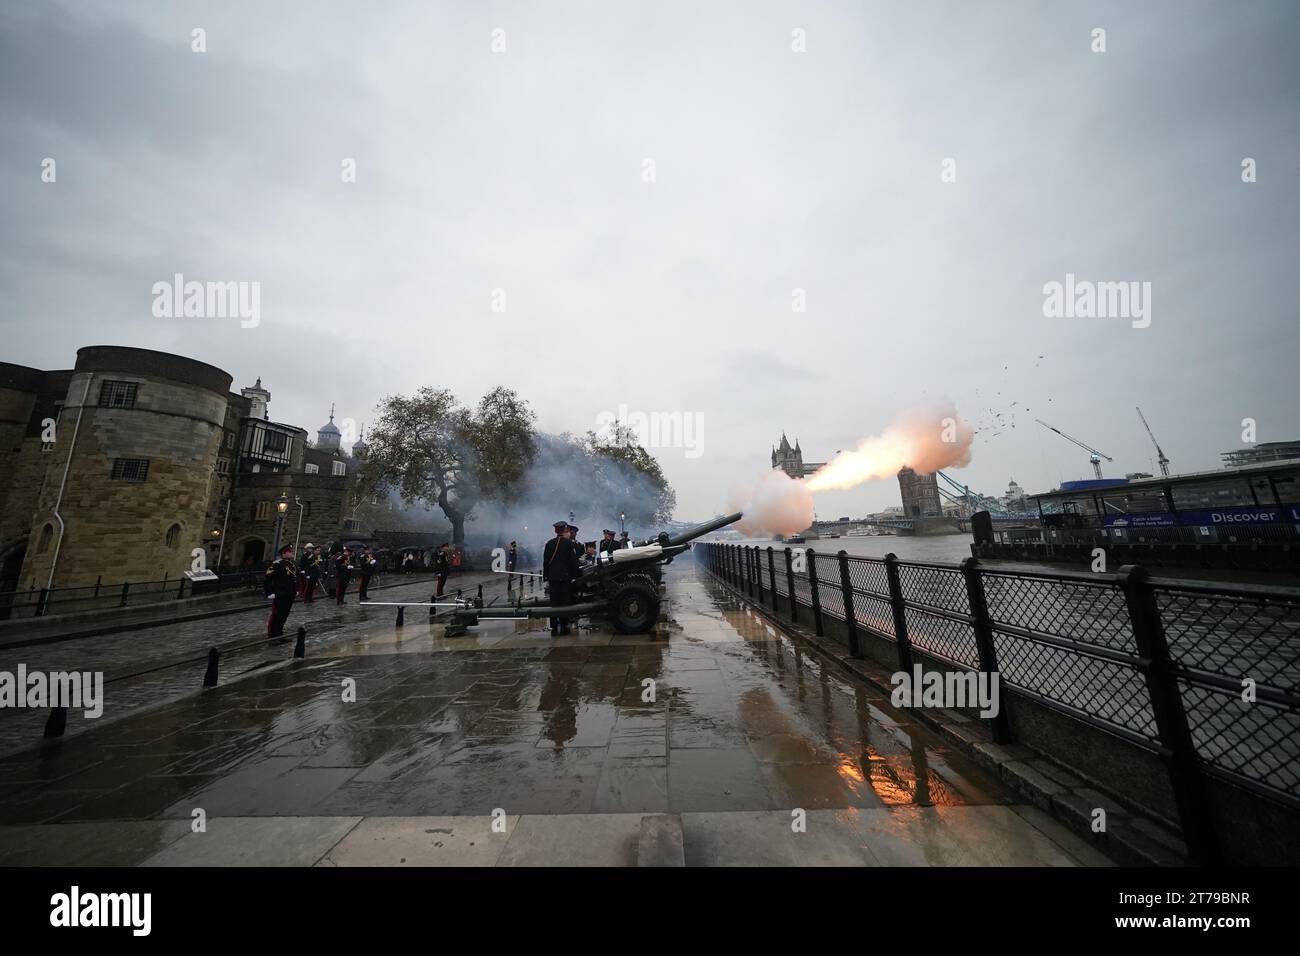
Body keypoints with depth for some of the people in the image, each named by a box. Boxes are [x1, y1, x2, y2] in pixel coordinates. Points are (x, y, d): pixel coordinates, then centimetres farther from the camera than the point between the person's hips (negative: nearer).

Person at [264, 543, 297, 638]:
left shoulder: (292, 563, 11)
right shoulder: (277, 564, -15)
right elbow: (267, 579, -18)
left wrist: (296, 590, 20)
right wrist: (269, 593, -17)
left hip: (290, 595, 7)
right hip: (280, 595, -7)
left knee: (285, 615, 15)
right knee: (276, 615, 2)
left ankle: (279, 633, 29)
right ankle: (271, 636, 15)